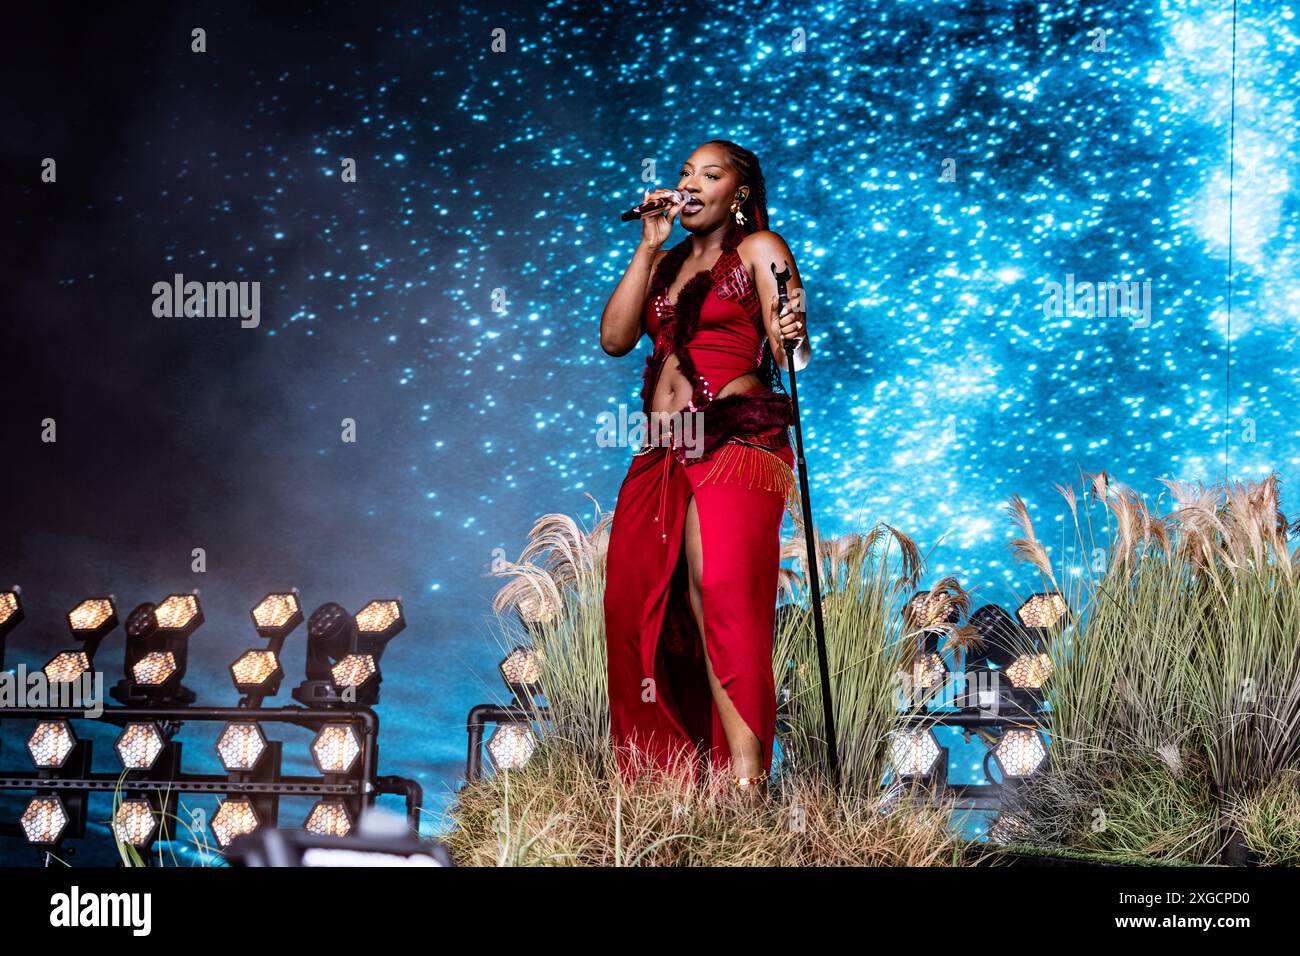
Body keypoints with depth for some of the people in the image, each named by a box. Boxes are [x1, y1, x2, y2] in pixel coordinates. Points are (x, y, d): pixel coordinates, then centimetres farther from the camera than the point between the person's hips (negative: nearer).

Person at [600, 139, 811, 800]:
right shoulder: (665, 262, 22)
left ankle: (745, 773, -21)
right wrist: (648, 247, 5)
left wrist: (793, 337, -27)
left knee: (720, 592, -19)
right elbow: (614, 338, 7)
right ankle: (664, 771, 6)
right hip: (663, 450, 6)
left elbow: (788, 353, -3)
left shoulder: (758, 249, 5)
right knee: (635, 597, -1)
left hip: (736, 441, -6)